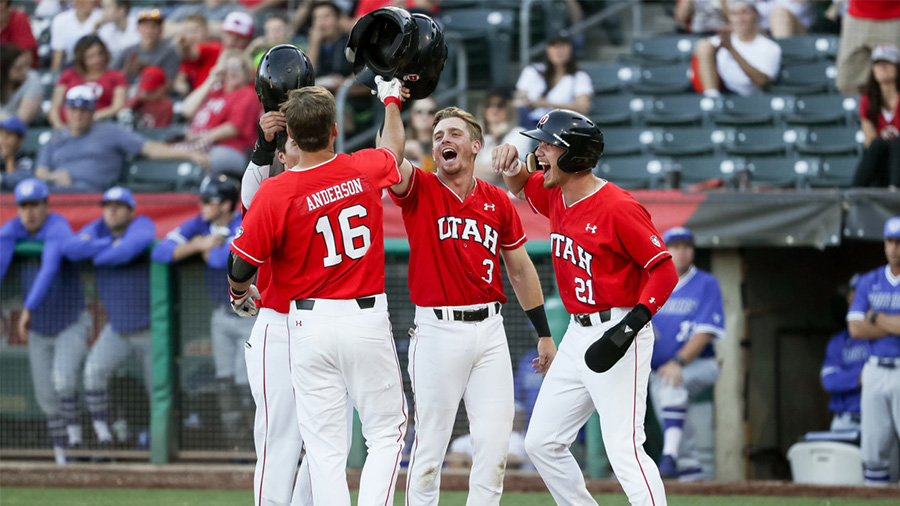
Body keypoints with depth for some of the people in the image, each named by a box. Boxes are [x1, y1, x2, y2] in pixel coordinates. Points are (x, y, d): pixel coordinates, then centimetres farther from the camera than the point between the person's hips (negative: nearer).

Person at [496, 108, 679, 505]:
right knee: (542, 442, 11)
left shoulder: (618, 208, -17)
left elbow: (664, 270, -18)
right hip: (578, 335, 9)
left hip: (617, 333, -9)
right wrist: (512, 164, 5)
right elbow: (521, 185, 30)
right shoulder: (556, 197, 8)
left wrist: (630, 327, -28)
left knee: (623, 449, -17)